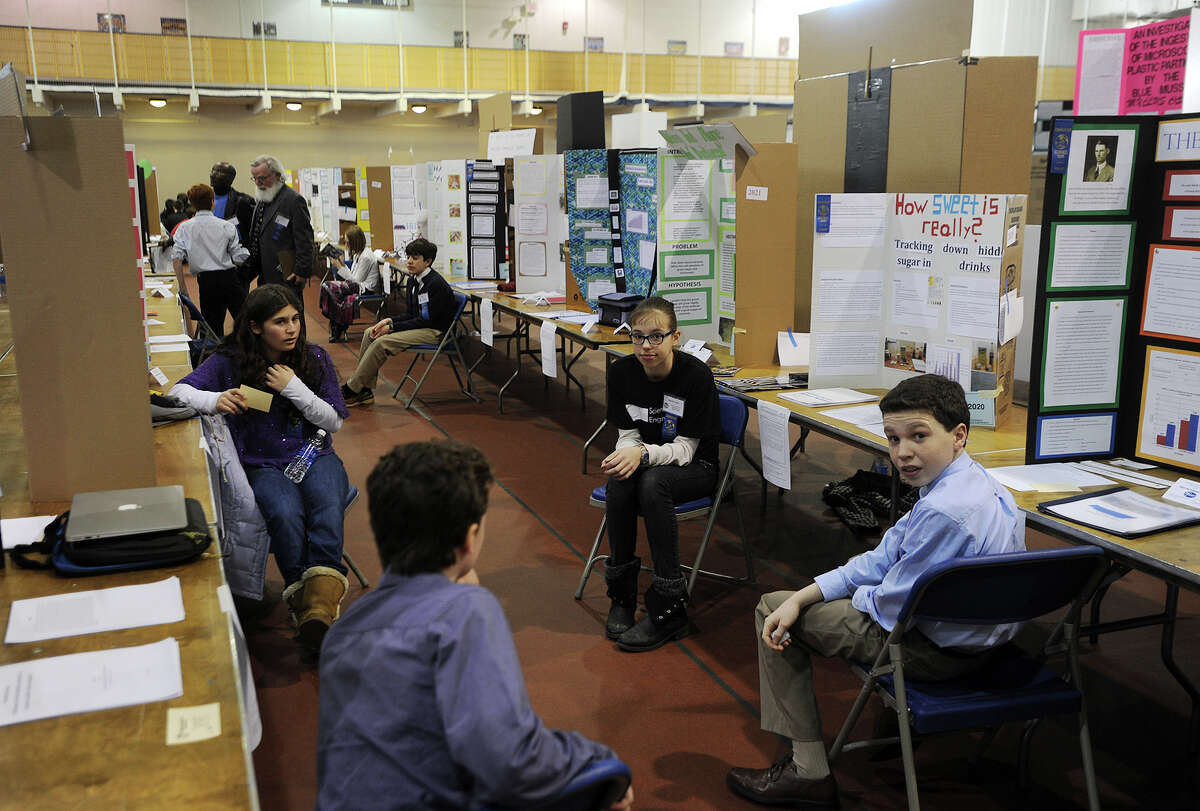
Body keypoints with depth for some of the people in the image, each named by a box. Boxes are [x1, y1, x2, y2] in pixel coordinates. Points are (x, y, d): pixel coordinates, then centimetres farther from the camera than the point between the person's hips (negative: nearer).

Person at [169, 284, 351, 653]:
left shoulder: (315, 358, 5)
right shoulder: (230, 362, 2)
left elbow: (334, 422, 4)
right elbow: (180, 391, -5)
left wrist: (294, 387, -10)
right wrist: (214, 400, -26)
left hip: (315, 457, 1)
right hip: (263, 466, -1)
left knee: (328, 506, -34)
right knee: (286, 514, -35)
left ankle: (322, 592, -47)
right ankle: (307, 605, -34)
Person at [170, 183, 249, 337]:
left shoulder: (184, 228, 1)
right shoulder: (226, 226, -2)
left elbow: (177, 257, -5)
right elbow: (238, 258, -3)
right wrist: (247, 252, 18)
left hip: (206, 281, 1)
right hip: (229, 277, -1)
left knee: (214, 326, 10)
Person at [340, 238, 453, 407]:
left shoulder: (436, 284, -18)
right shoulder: (414, 281, 11)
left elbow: (426, 320, -19)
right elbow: (411, 315, 14)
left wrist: (392, 327, -17)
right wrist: (389, 321, -4)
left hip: (434, 332, -10)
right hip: (419, 326, 10)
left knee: (382, 342, -22)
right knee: (370, 334, 1)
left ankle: (351, 390, -12)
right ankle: (365, 390, -1)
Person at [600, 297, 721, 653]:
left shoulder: (696, 375, -20)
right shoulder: (622, 372, -7)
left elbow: (685, 449, -20)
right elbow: (628, 435, -2)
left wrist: (643, 453, -39)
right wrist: (626, 455, -27)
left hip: (696, 466, -4)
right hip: (648, 461, 4)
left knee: (652, 482, -35)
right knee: (619, 482, -31)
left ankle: (669, 609, -27)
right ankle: (621, 595, -15)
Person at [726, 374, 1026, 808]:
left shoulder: (943, 511, -32)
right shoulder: (976, 481, -1)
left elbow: (894, 606, -23)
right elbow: (886, 558, 0)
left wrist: (834, 598, 0)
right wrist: (802, 598, -5)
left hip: (941, 651, -10)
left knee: (769, 608, 2)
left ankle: (809, 770, 7)